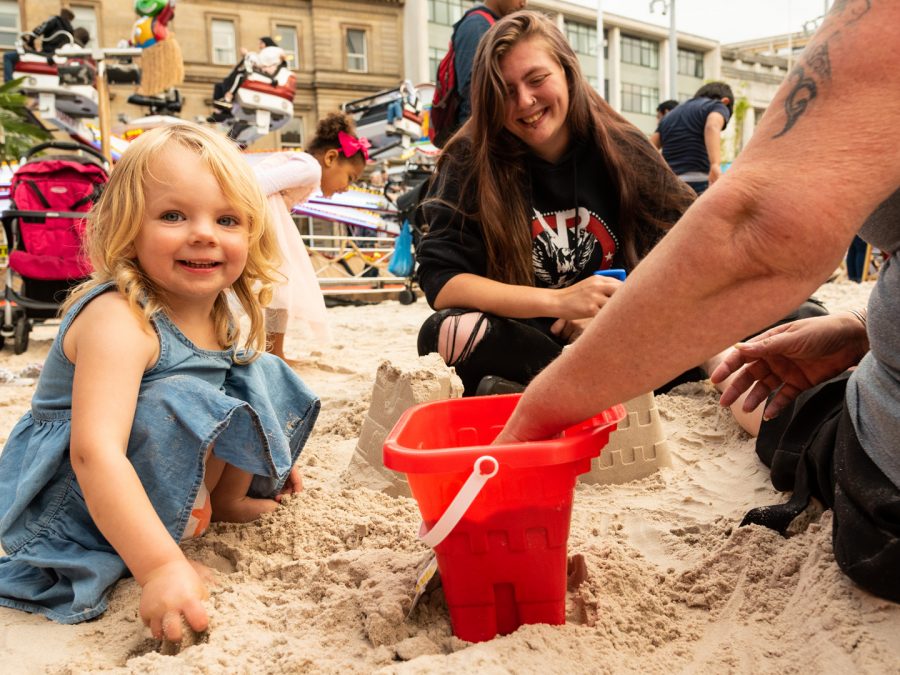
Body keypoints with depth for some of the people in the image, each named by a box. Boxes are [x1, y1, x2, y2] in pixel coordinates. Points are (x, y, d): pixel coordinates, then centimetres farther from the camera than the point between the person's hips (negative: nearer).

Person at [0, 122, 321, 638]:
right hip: (71, 498, -8)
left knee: (259, 377, 2)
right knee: (176, 408, -34)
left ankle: (227, 499, 10)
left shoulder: (221, 317, -3)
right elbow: (95, 452, -39)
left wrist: (261, 457, 16)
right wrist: (160, 566, -45)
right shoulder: (119, 320, -30)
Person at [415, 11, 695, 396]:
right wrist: (559, 302, -26)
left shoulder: (623, 149, -5)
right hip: (517, 339, -1)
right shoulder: (469, 160, -11)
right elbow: (440, 280, -18)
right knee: (447, 334, -33)